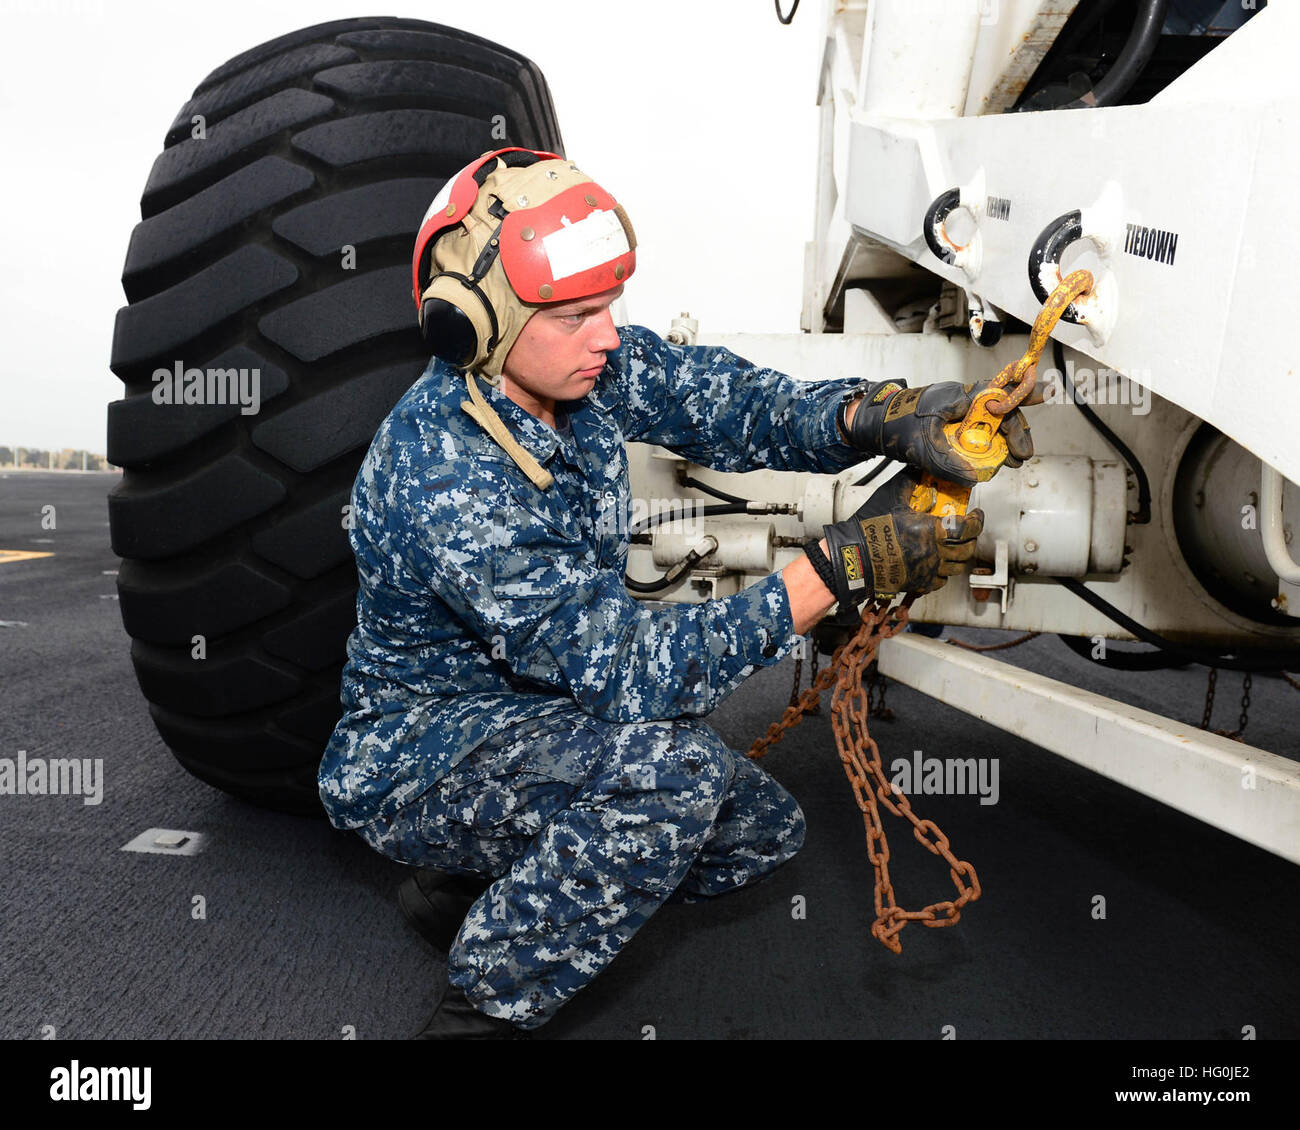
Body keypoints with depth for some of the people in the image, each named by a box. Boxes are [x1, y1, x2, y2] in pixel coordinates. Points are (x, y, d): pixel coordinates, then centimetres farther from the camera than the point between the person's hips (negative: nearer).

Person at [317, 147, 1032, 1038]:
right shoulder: (439, 479, -33)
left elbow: (725, 401, -8)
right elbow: (622, 669, -34)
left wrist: (875, 415, -29)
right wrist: (841, 569, -36)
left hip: (533, 714, 8)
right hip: (411, 757, -8)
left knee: (764, 833, 5)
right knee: (676, 769, -33)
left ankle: (473, 886, 16)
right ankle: (485, 1009, -9)